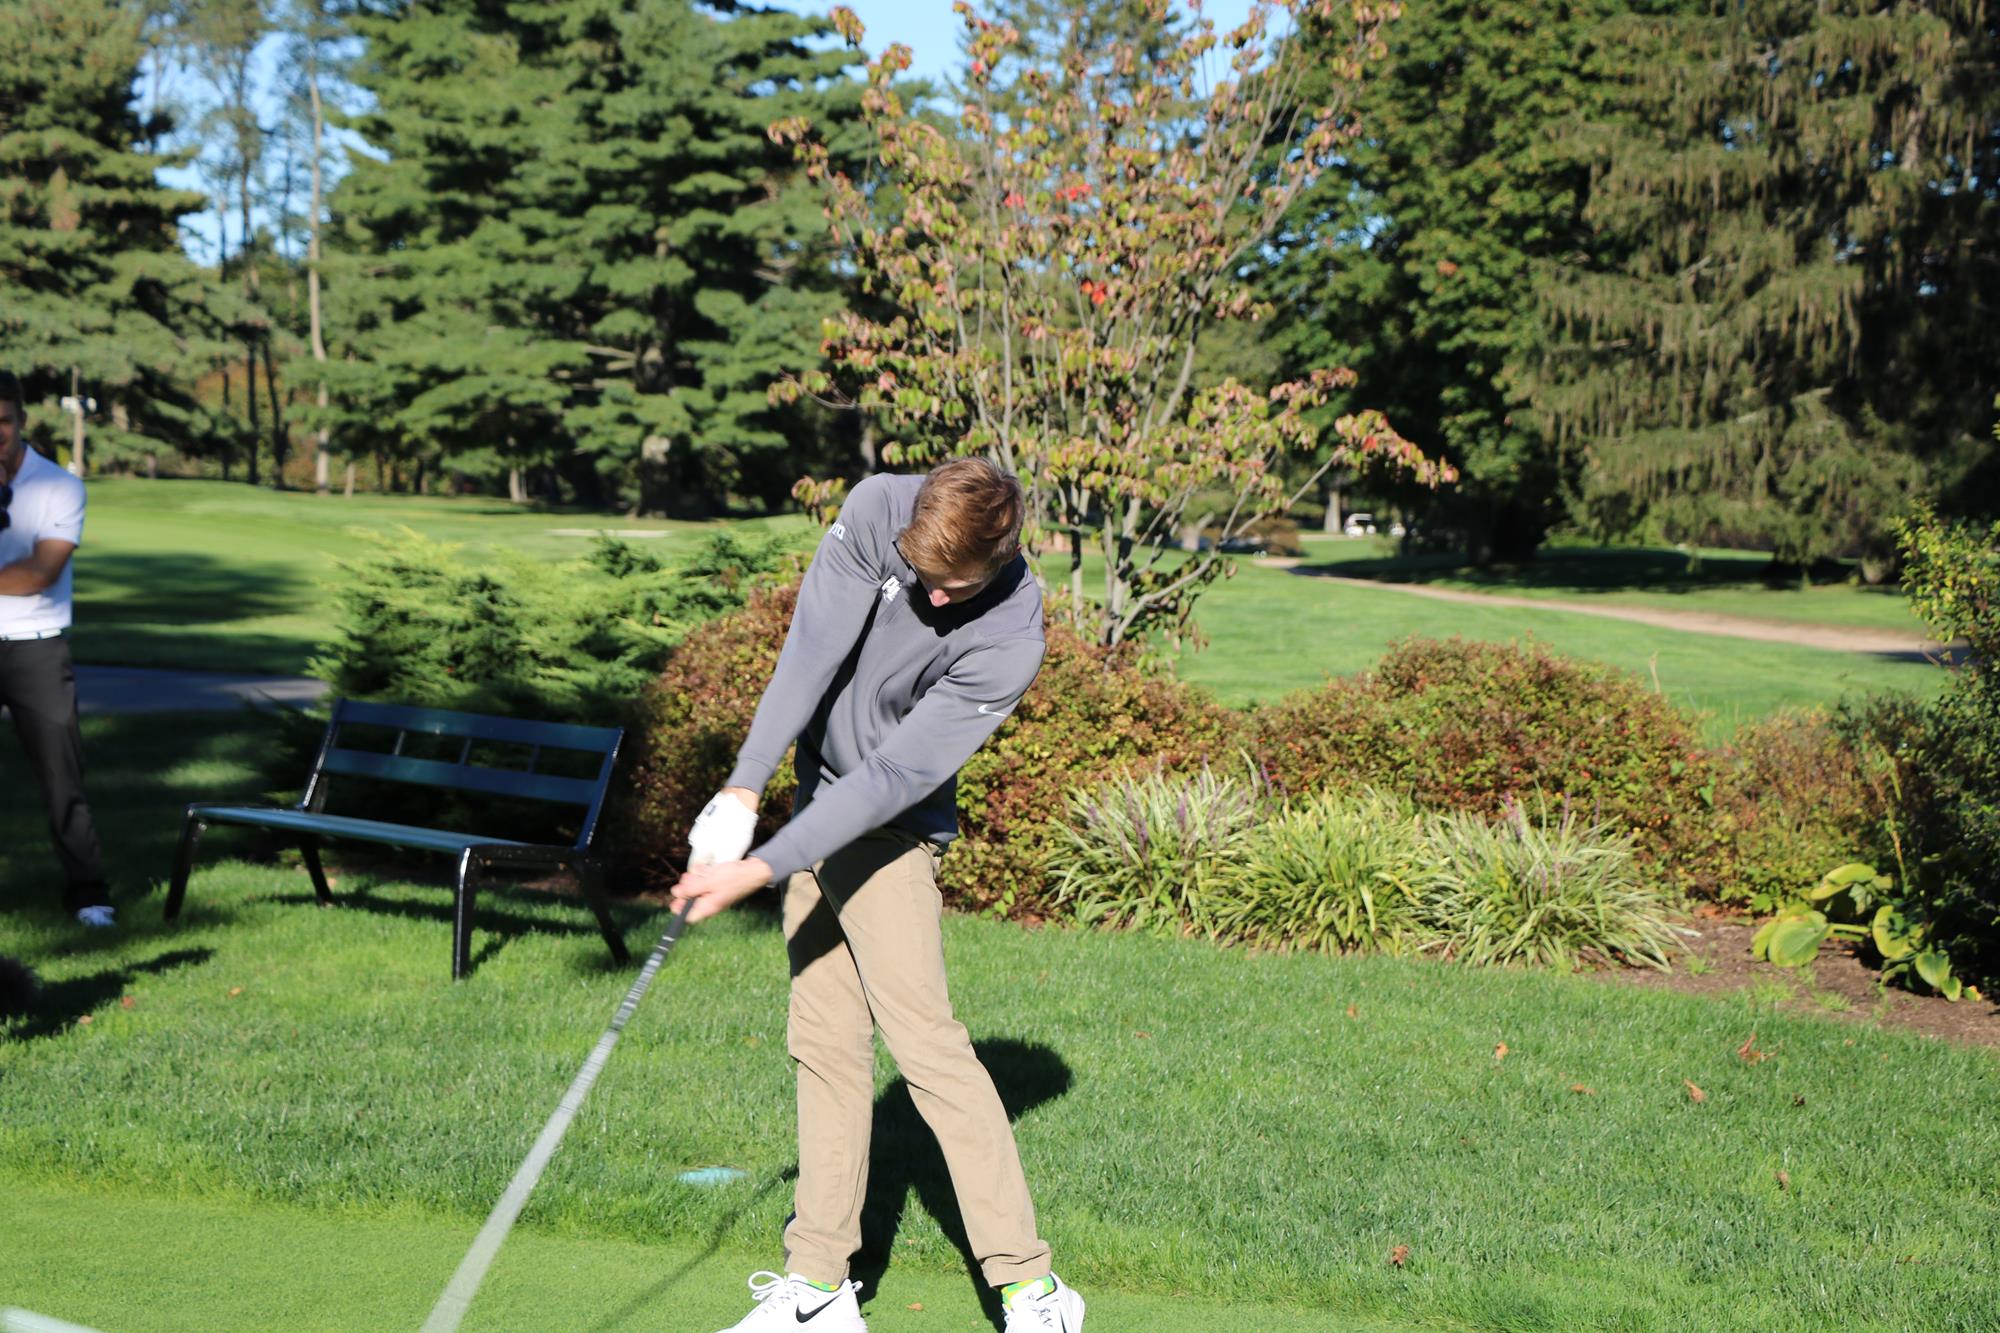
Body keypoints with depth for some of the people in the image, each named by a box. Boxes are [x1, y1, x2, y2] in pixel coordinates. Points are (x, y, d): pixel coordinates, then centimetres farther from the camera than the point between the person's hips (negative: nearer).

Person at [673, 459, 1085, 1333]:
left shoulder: (1009, 642, -27)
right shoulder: (875, 510, -15)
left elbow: (894, 778, -28)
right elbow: (811, 652, -17)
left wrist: (759, 870, -29)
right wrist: (744, 788, -24)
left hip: (892, 829, -5)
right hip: (822, 794, 5)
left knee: (922, 1038, -14)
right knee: (824, 1044, 8)